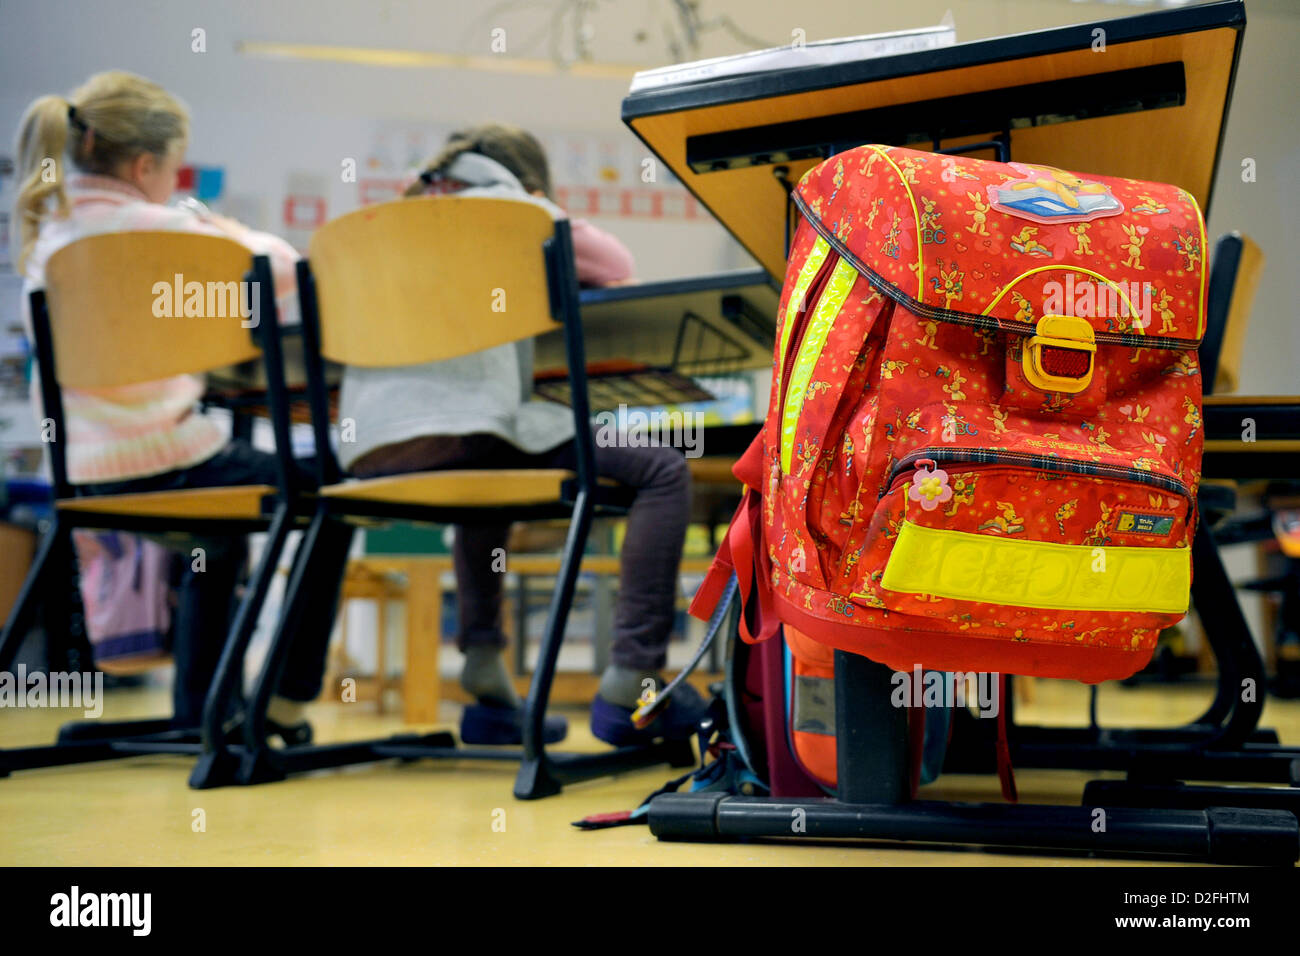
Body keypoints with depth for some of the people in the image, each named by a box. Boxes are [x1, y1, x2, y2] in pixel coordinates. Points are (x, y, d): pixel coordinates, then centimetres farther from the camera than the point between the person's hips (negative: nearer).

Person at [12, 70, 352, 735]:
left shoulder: (44, 235, 9)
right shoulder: (155, 229, -15)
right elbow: (284, 271, -11)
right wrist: (217, 226, 8)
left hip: (87, 475, 8)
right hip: (164, 463, -8)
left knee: (220, 540, 34)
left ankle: (197, 712, 33)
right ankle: (286, 699, 16)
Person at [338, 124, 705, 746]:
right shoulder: (506, 199, 13)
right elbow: (617, 268, 15)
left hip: (368, 458, 7)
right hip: (458, 434, -7)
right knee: (663, 471, -1)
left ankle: (486, 682, 28)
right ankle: (629, 683, -9)